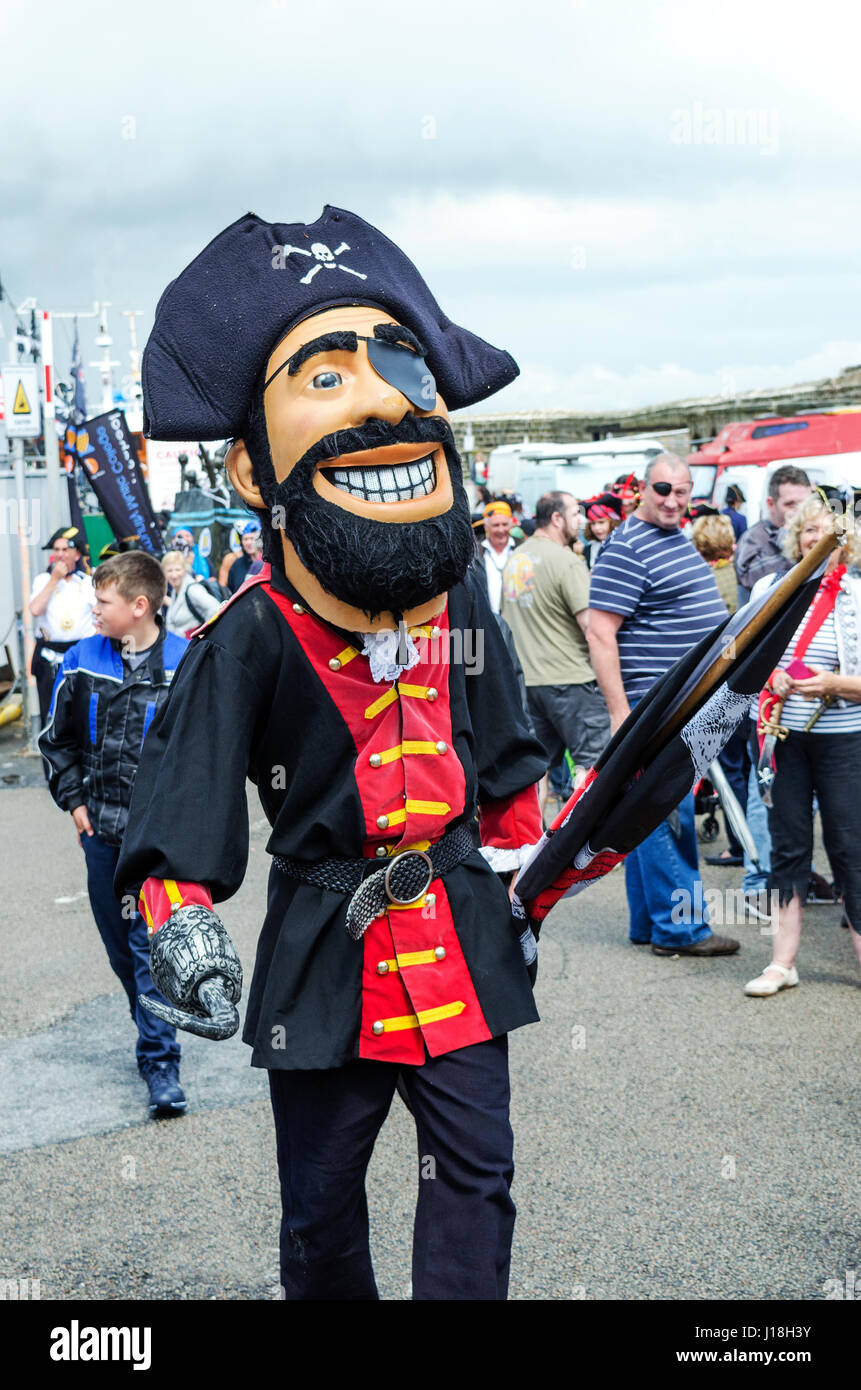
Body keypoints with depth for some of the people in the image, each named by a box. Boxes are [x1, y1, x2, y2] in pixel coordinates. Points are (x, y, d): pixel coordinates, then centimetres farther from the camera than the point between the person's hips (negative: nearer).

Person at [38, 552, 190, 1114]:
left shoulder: (186, 664, -8)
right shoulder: (82, 662, 2)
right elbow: (58, 740, 14)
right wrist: (74, 800, 6)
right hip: (102, 831, 4)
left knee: (152, 942, -7)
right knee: (120, 945, 14)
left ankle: (160, 1060, 0)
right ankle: (154, 1029, 33)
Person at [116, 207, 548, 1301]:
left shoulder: (461, 606, -1)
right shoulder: (250, 637, -17)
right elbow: (187, 783, -18)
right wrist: (178, 916, -32)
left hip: (461, 940, 3)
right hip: (325, 952, -3)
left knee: (476, 1169, 10)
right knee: (321, 1198, 14)